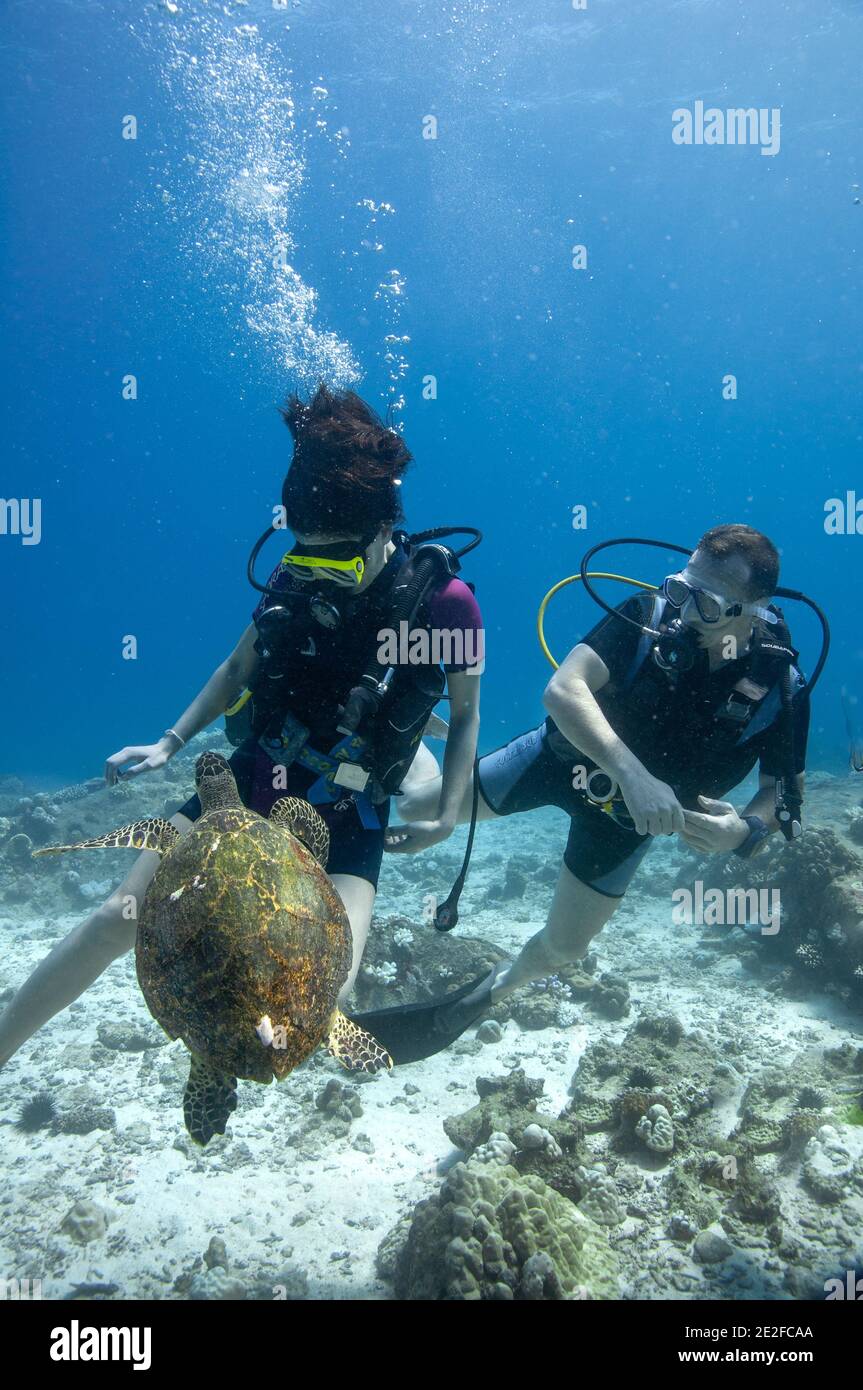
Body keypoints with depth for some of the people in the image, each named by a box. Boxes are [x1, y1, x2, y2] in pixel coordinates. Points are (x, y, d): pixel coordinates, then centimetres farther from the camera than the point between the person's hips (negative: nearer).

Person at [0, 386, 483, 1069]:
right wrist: (169, 743, 4)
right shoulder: (296, 578, -4)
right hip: (254, 779, 3)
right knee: (118, 919, -6)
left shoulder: (444, 601, -13)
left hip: (347, 815, -2)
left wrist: (448, 814, -9)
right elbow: (238, 668, 13)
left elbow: (466, 715, 2)